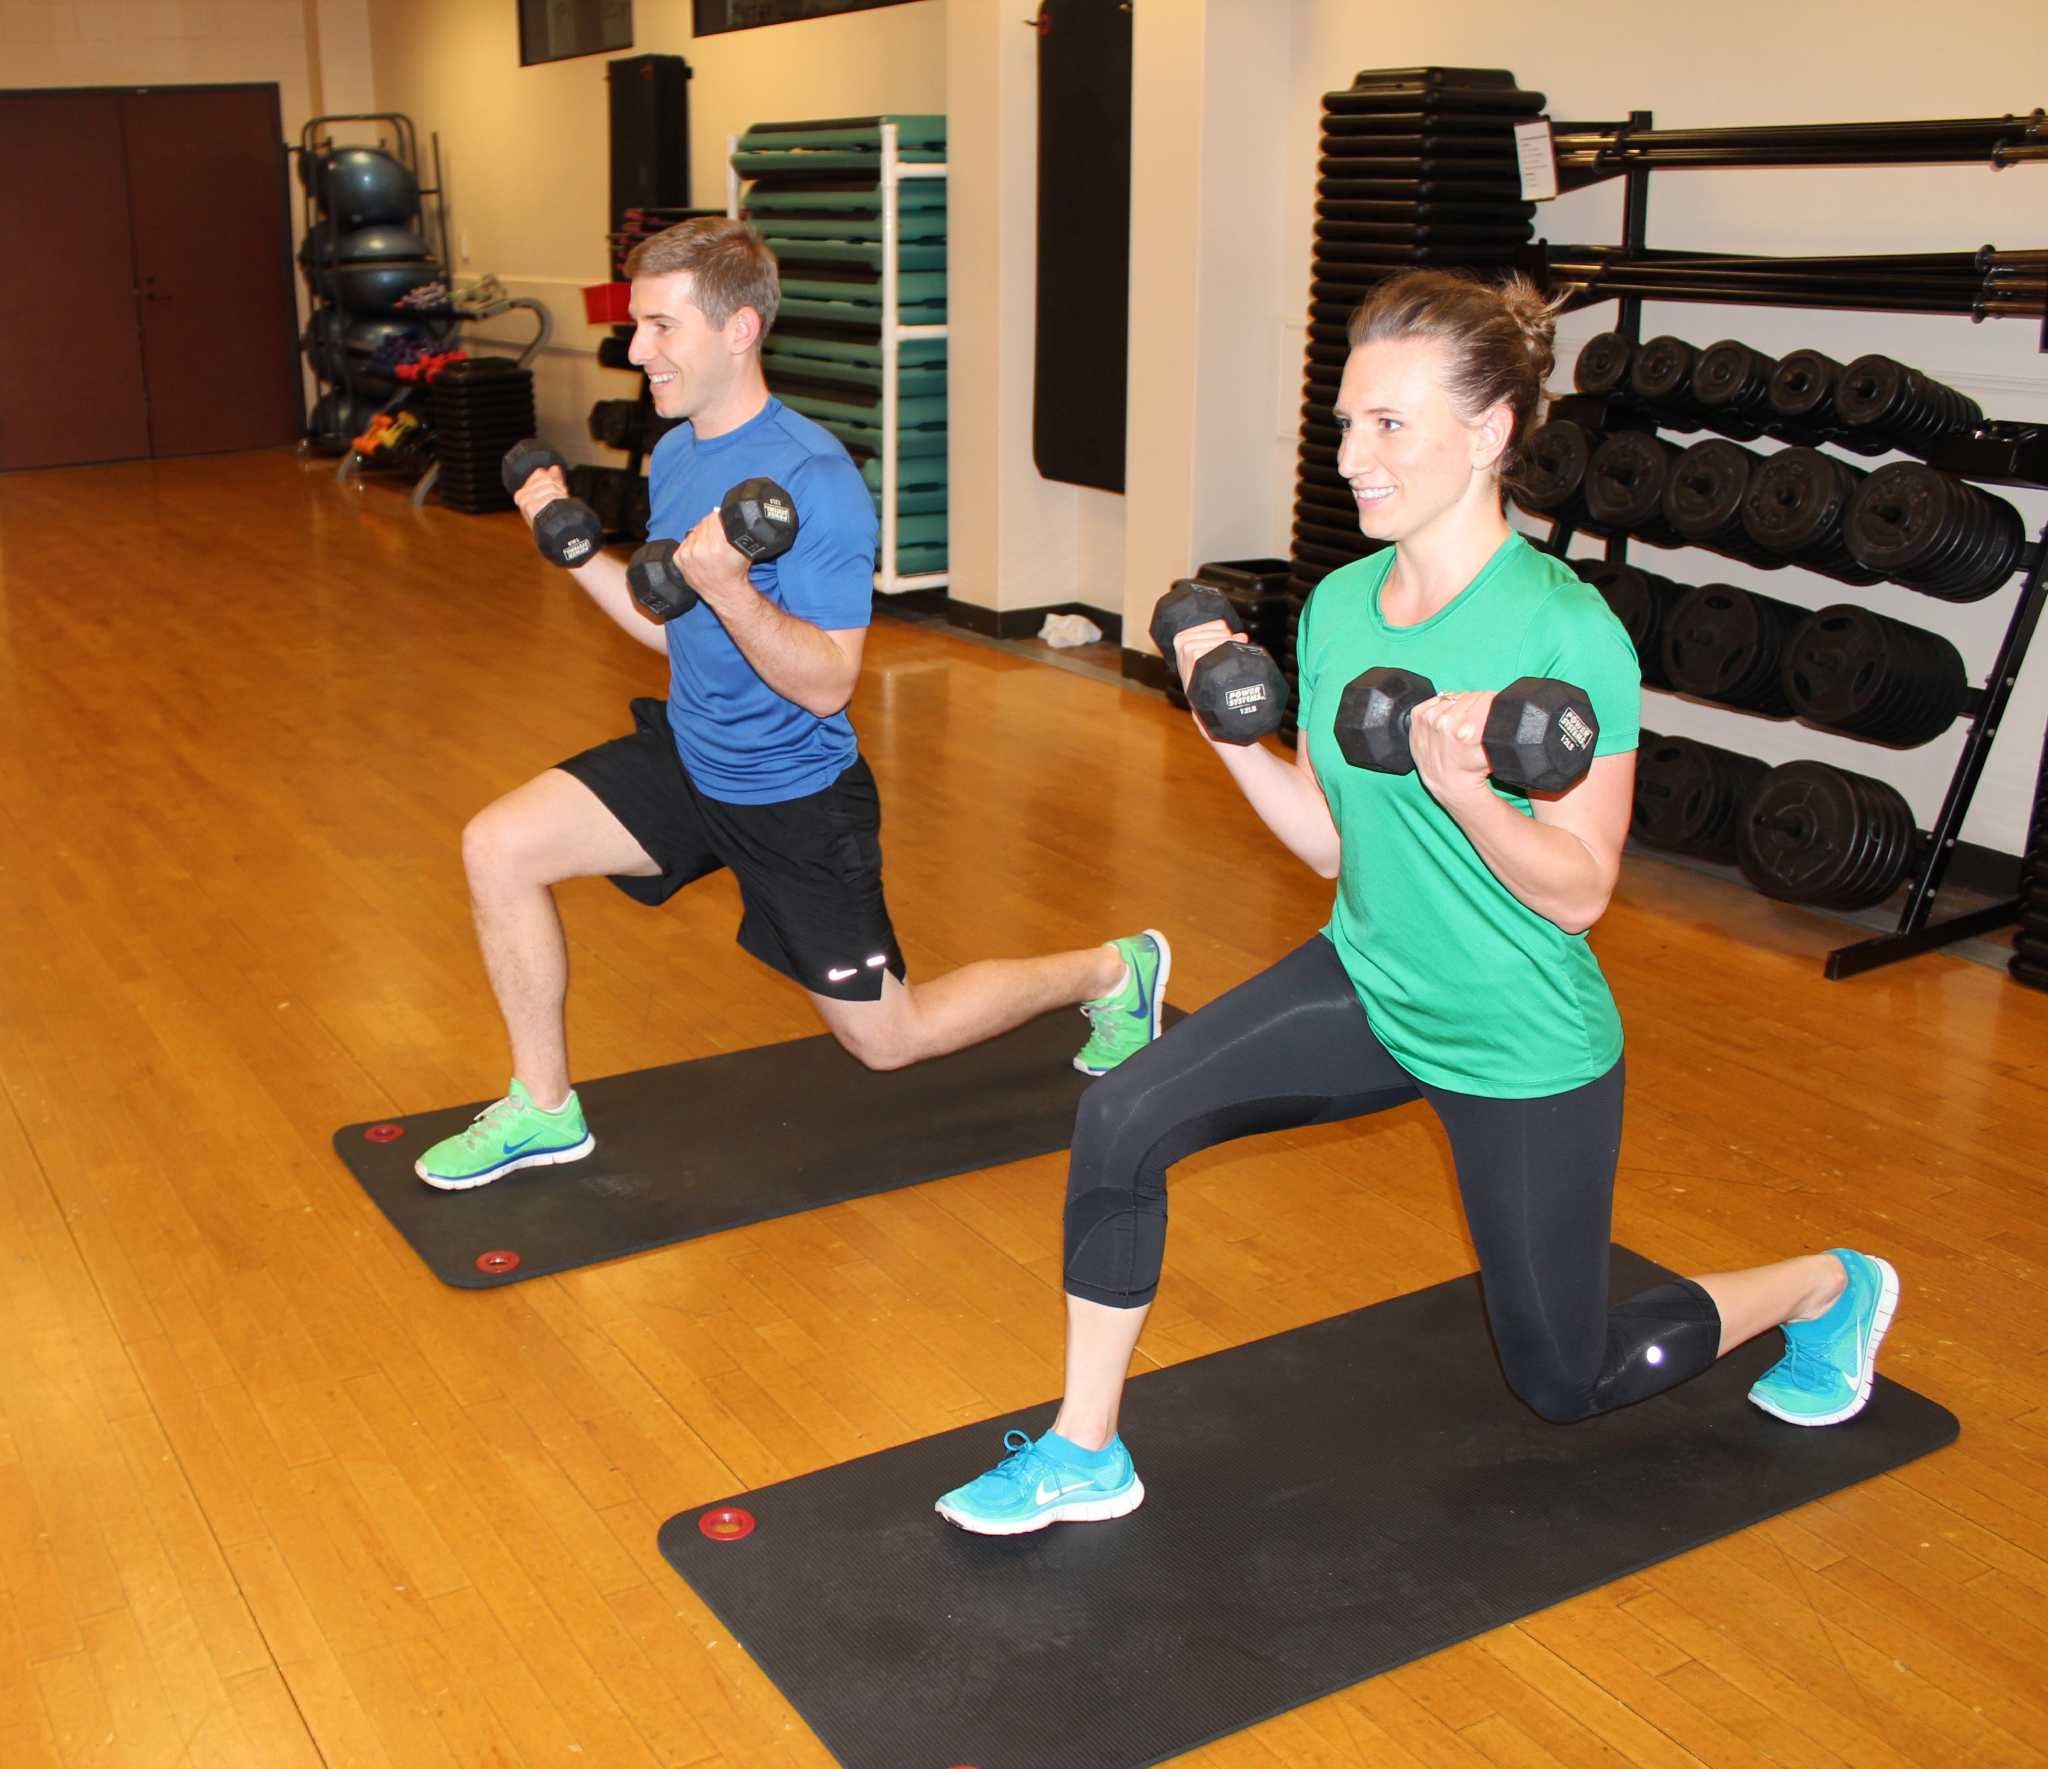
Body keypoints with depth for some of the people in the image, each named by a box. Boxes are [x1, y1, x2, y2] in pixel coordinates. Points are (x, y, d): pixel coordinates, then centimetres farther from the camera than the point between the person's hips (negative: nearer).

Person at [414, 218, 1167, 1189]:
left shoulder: (814, 479, -25)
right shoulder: (675, 454, 1)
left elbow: (827, 683, -27)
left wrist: (728, 585, -40)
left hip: (794, 797, -7)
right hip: (688, 756, 7)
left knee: (886, 1039, 7)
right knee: (497, 845, -8)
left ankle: (1112, 971, 29)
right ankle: (543, 1109, 8)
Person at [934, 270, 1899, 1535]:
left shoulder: (1568, 631, -24)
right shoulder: (1338, 605, -4)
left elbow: (1578, 892, -20)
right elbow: (1331, 841, 3)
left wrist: (1467, 792, -37)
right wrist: (1231, 734, -10)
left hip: (1523, 1045, -5)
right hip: (1368, 985, 6)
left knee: (1565, 1381, 13)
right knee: (1124, 1119, -15)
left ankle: (1826, 1288, 40)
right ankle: (1084, 1453, 3)